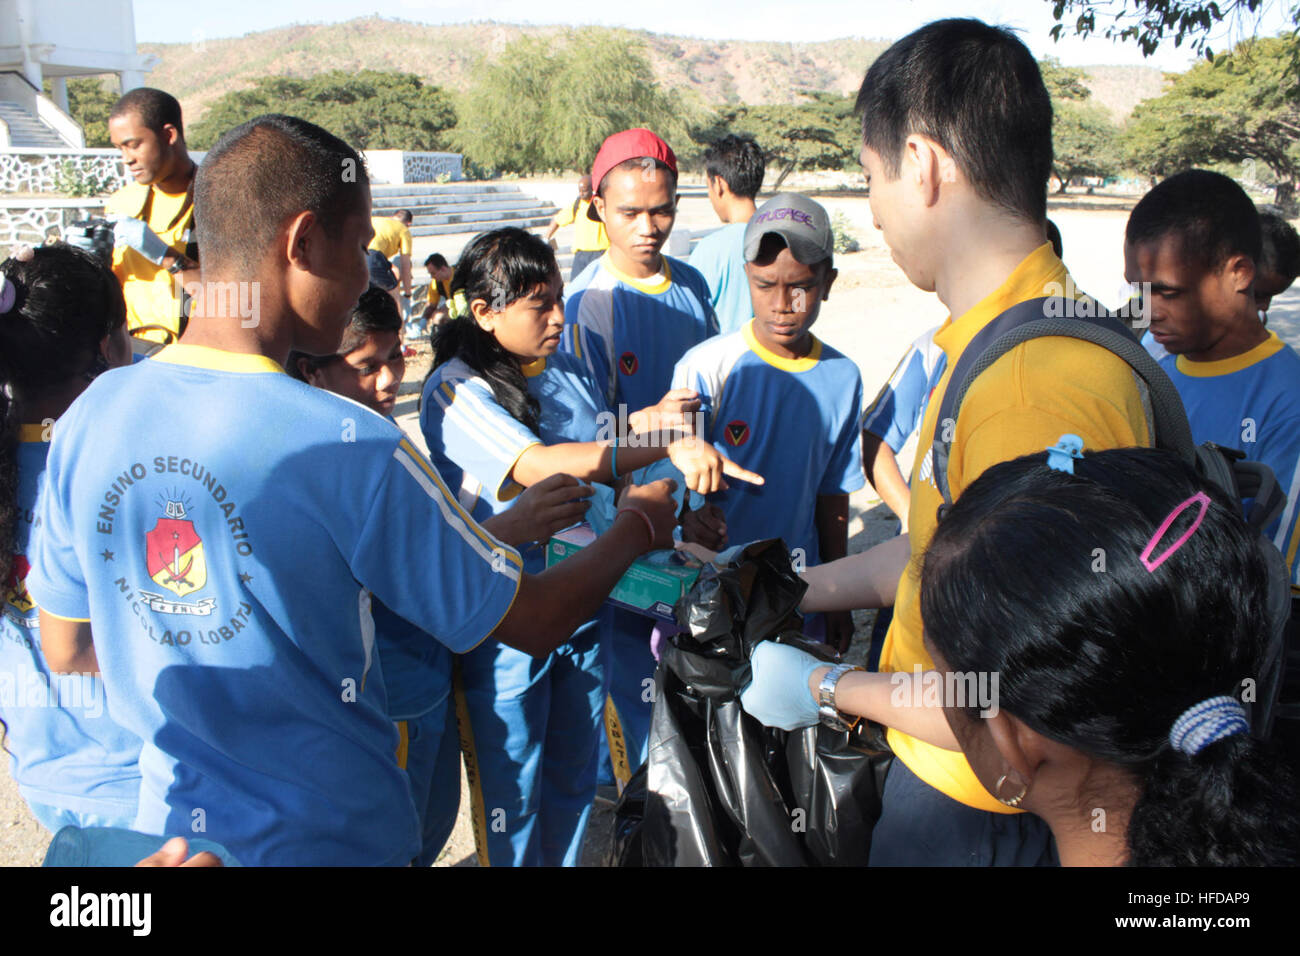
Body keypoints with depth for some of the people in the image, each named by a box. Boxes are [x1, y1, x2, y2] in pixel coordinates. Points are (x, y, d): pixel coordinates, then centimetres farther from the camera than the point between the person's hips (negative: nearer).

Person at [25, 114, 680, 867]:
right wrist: (639, 526, 0)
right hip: (333, 838, -5)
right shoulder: (350, 450, -28)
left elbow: (64, 649, 2)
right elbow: (534, 623, -17)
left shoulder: (91, 416, -11)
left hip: (170, 820, 5)